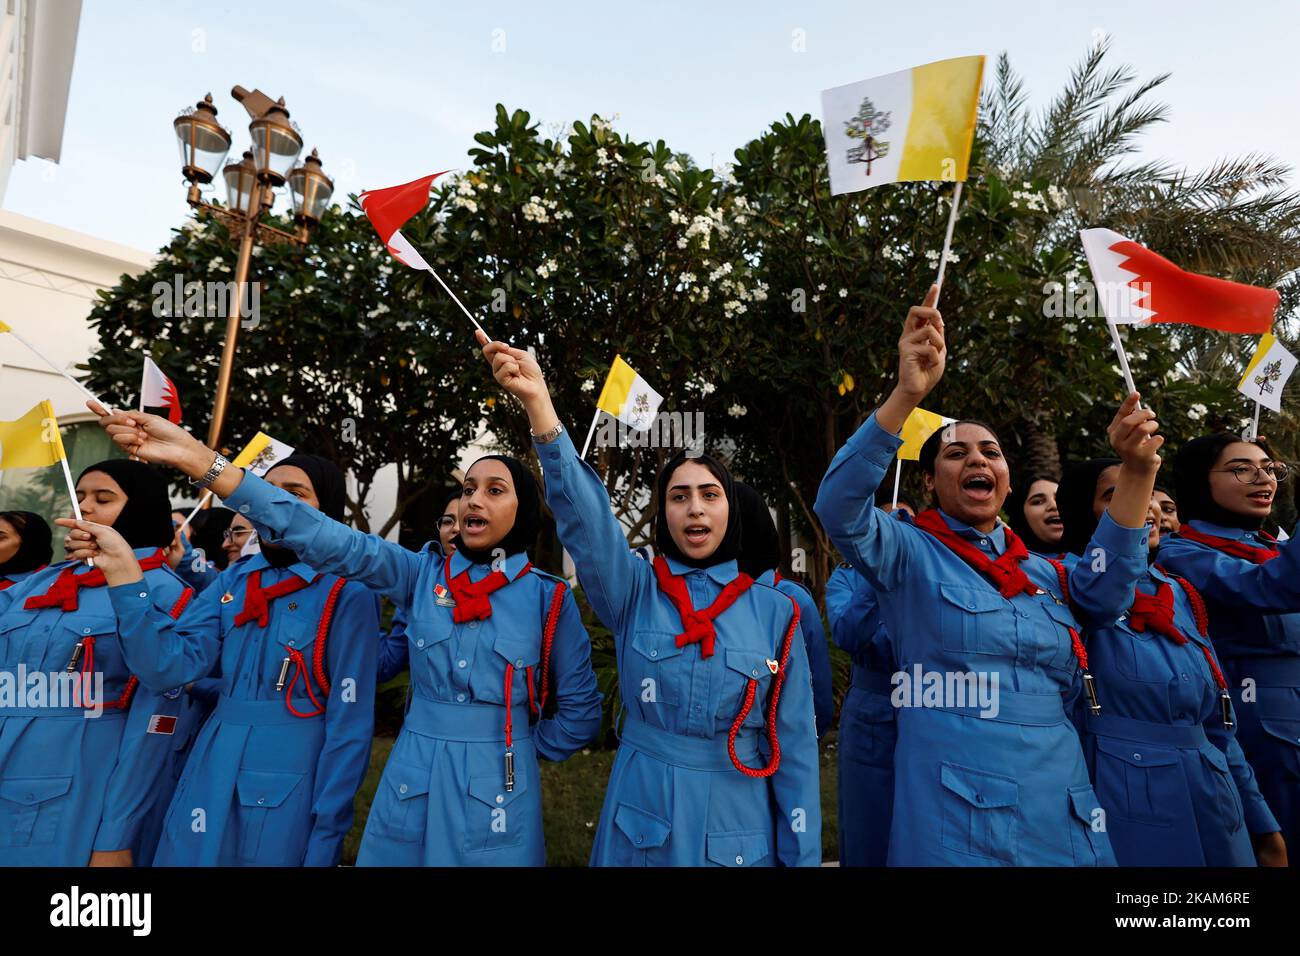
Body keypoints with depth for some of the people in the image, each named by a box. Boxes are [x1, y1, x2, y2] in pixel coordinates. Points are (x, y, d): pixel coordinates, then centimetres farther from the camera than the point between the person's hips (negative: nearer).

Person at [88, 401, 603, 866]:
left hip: (497, 792, -2)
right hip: (409, 781, 2)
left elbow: (580, 713, 0)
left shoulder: (549, 597, -8)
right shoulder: (424, 574, -3)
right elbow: (329, 540, -16)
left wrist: (514, 754, 5)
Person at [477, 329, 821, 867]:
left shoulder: (774, 612, -5)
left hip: (737, 823, 0)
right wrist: (538, 402, -37)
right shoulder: (633, 591, -6)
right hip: (641, 816, 1)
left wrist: (802, 854, -1)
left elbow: (793, 742, -2)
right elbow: (581, 512, -24)